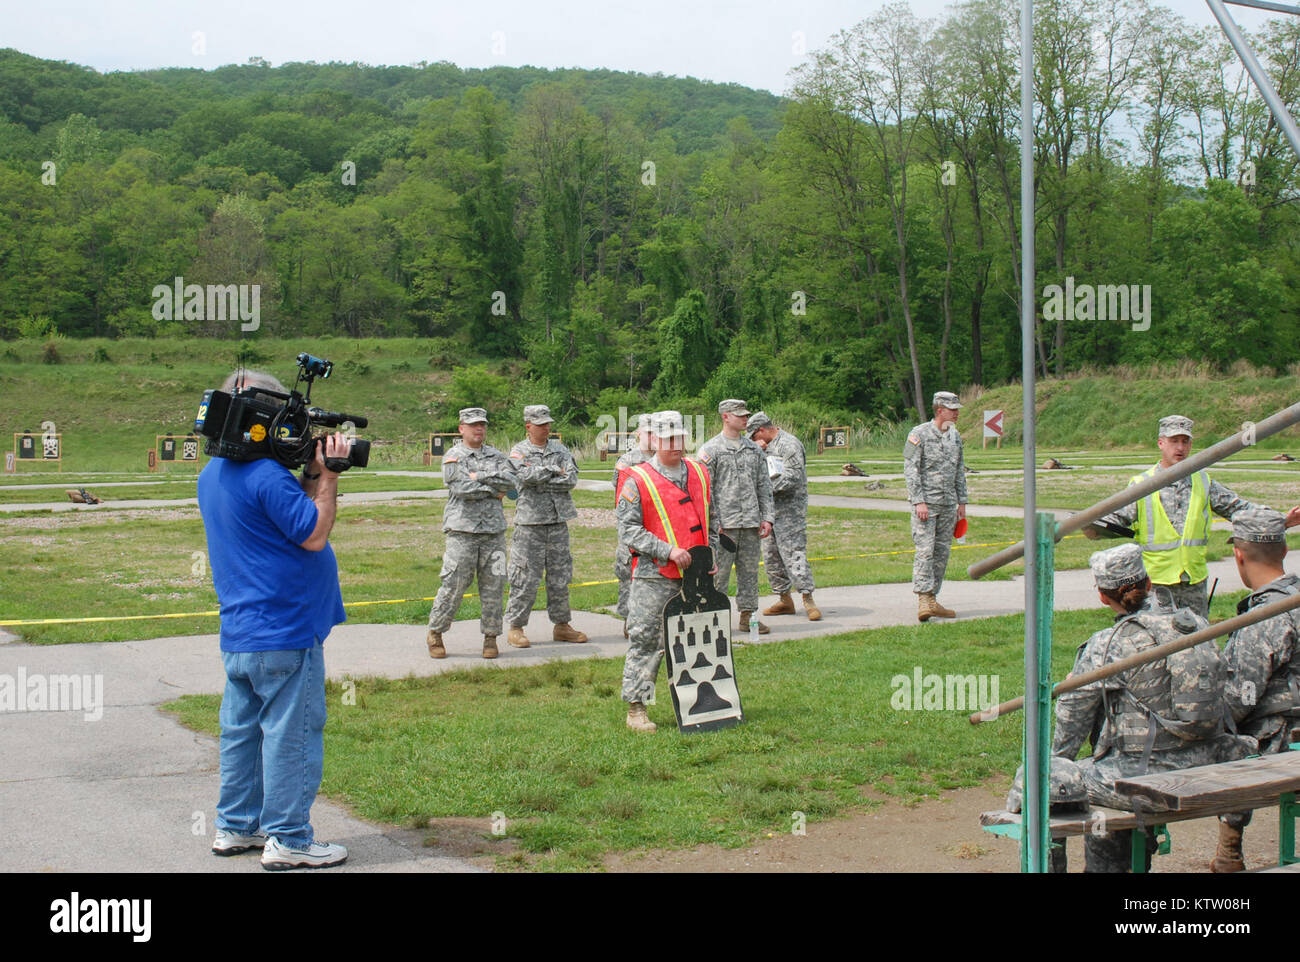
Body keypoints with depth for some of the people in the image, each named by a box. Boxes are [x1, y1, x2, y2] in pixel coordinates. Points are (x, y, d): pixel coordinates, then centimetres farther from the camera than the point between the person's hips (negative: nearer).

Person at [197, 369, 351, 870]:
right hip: (284, 634, -10)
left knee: (242, 730, 16)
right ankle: (287, 840, 3)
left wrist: (312, 473, 4)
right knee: (291, 735, -2)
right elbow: (315, 535, -16)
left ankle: (236, 827, 25)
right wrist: (327, 475, -9)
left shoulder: (212, 475, 12)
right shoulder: (266, 475, -20)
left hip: (238, 636, 10)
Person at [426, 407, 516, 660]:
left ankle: (491, 637, 10)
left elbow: (510, 480, -3)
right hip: (463, 530, -4)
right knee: (453, 584, -5)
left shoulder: (496, 456, 15)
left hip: (494, 530, 4)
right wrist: (494, 490, -4)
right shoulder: (453, 457, 2)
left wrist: (480, 476, -10)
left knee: (494, 585, 1)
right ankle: (435, 633, 10)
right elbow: (462, 489, -13)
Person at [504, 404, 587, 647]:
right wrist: (554, 470, -9)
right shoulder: (519, 451, 1)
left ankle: (562, 626, 19)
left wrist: (541, 480, -10)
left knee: (560, 577, 9)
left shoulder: (560, 450, 11)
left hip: (558, 521, 4)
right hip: (530, 522, -4)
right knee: (526, 578, -3)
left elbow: (572, 480, -4)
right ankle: (515, 627, 7)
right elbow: (524, 475, -19)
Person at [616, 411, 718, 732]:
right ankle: (636, 709, 1)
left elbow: (711, 518, 22)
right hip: (655, 576, -6)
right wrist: (668, 551, -19)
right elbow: (628, 529, -12)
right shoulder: (637, 481, -7)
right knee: (645, 639, -5)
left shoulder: (700, 473, 12)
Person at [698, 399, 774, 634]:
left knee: (750, 571, 8)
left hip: (750, 522, 5)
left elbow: (764, 485, 16)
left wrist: (767, 517, 7)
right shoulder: (710, 449, -2)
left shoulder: (754, 449, 14)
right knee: (718, 572, -4)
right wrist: (712, 523, -13)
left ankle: (747, 616, 15)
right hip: (724, 522, -5)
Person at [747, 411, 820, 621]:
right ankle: (785, 600, 16)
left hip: (789, 510, -9)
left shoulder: (789, 444, -10)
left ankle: (808, 600, -12)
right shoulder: (765, 445, 17)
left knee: (793, 553, -13)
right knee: (771, 556, 9)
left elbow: (794, 477, -19)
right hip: (770, 509, 9)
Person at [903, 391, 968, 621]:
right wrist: (919, 501, -18)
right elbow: (910, 470, -11)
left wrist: (962, 501, 15)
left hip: (948, 504, 7)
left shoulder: (955, 436, 12)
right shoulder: (919, 434, -8)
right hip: (925, 503, -6)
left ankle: (932, 602, 12)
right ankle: (924, 601, -16)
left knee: (942, 551, 6)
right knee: (925, 550, -13)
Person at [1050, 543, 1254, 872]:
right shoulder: (1196, 624, 5)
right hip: (1203, 769, 7)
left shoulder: (1106, 647, -11)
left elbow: (1072, 718, -4)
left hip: (1145, 776, -7)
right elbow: (1221, 702, 15)